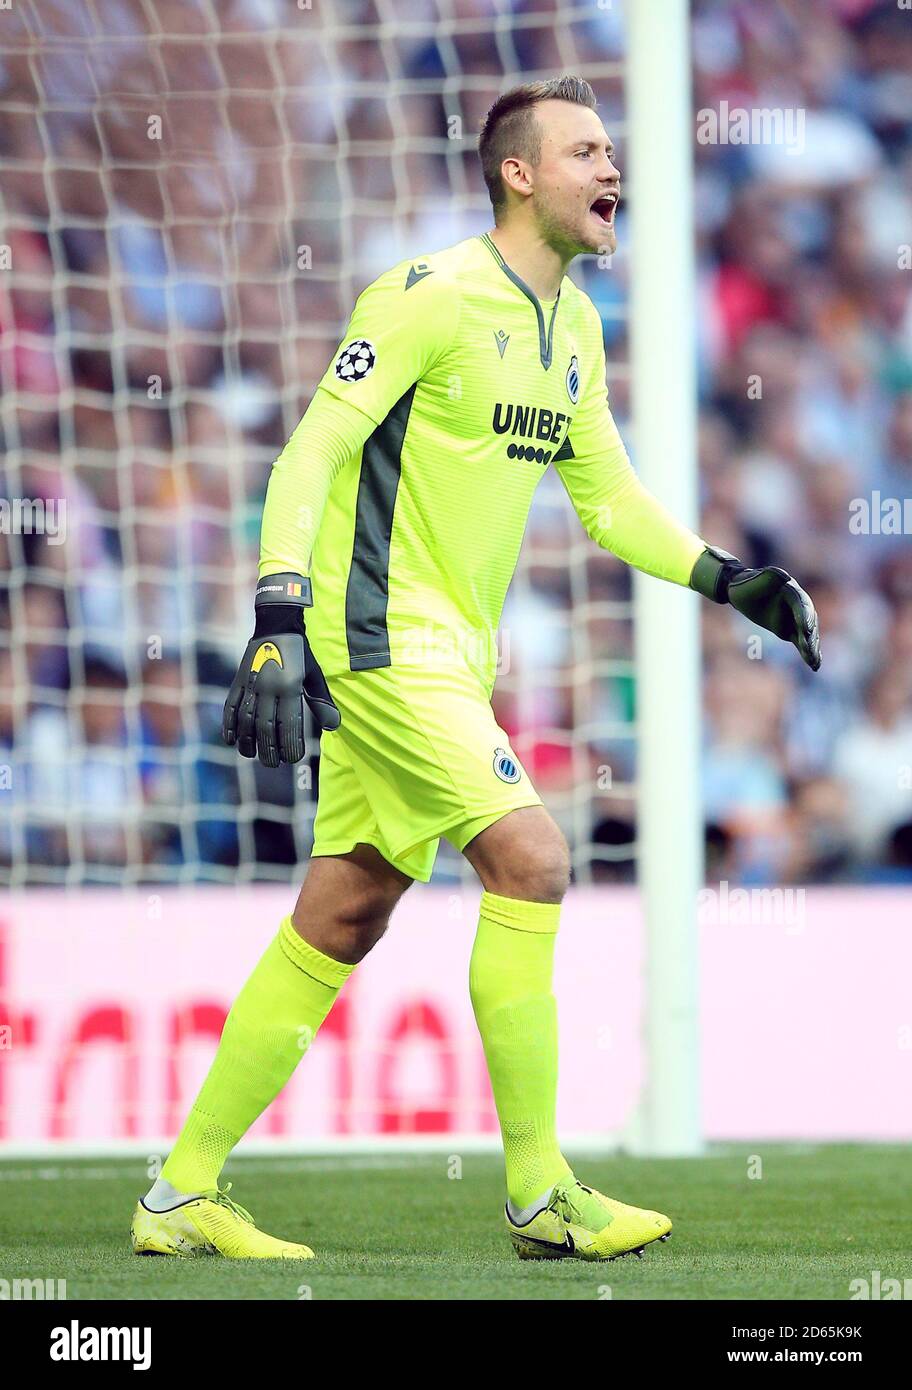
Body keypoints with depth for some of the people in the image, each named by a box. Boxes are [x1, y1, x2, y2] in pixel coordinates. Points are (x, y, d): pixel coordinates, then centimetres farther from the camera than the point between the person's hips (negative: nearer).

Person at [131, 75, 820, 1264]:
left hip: (448, 653, 9)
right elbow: (312, 454, -16)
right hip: (378, 632, -9)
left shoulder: (573, 326, 13)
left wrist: (729, 579, 7)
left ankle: (183, 1196, 13)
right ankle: (541, 1197, -11)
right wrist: (279, 622, -25)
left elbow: (608, 499, 21)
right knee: (529, 856, -16)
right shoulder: (432, 297, -13)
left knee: (340, 924, 8)